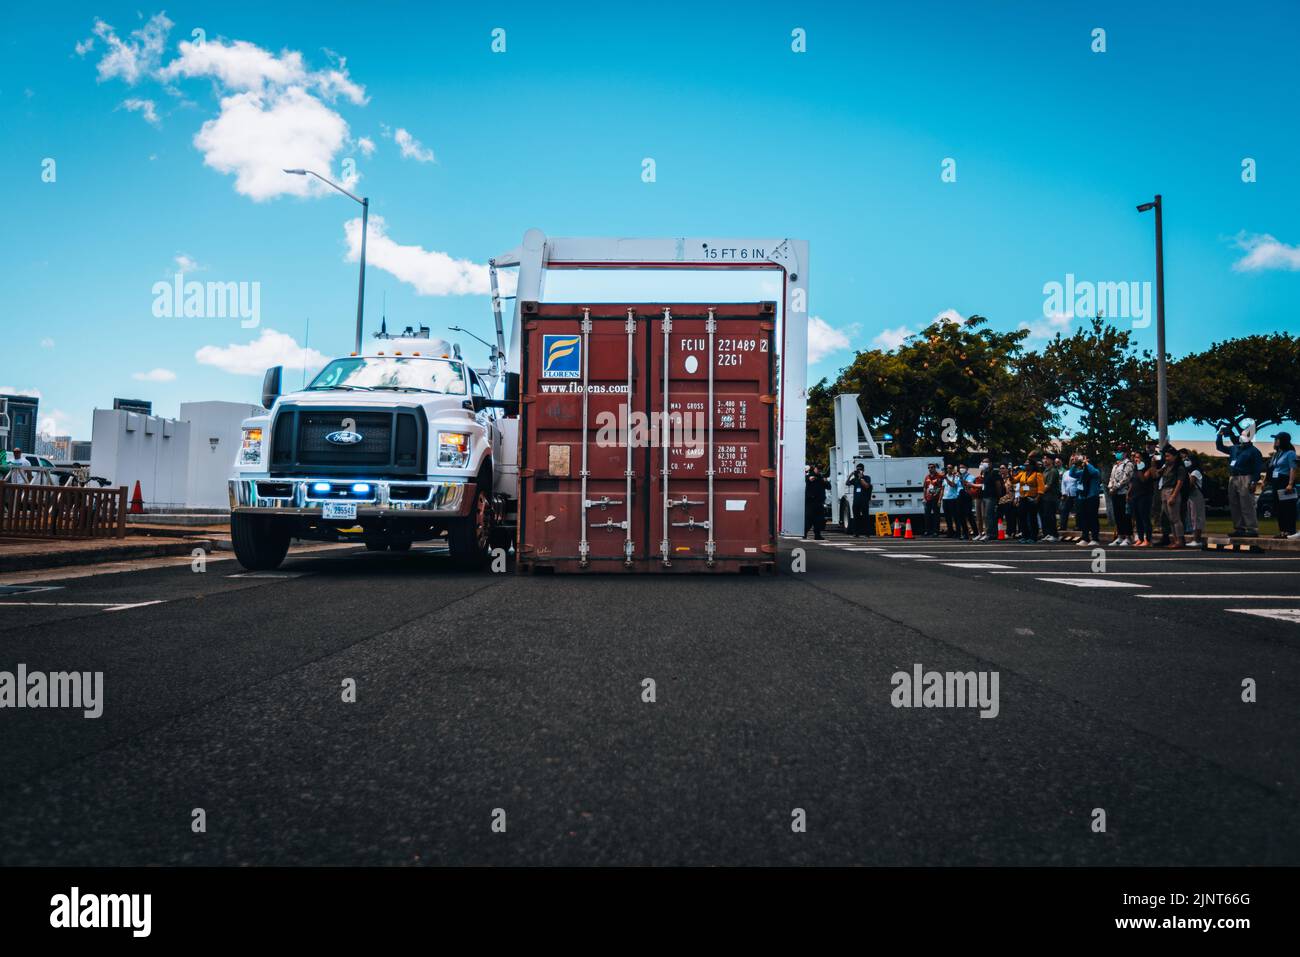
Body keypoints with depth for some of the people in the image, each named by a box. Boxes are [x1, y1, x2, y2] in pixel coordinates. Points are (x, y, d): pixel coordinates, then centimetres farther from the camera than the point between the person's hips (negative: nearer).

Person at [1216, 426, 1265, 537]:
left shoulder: (1253, 451, -2)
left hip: (1245, 480, -7)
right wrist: (1220, 435, 16)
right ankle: (1239, 528, 15)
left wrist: (1254, 482, -18)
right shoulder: (1234, 448, 17)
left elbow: (1258, 468, -9)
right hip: (1232, 479, 8)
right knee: (1234, 506, 9)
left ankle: (1252, 529, -12)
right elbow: (1220, 447, 30)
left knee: (1247, 505, -12)